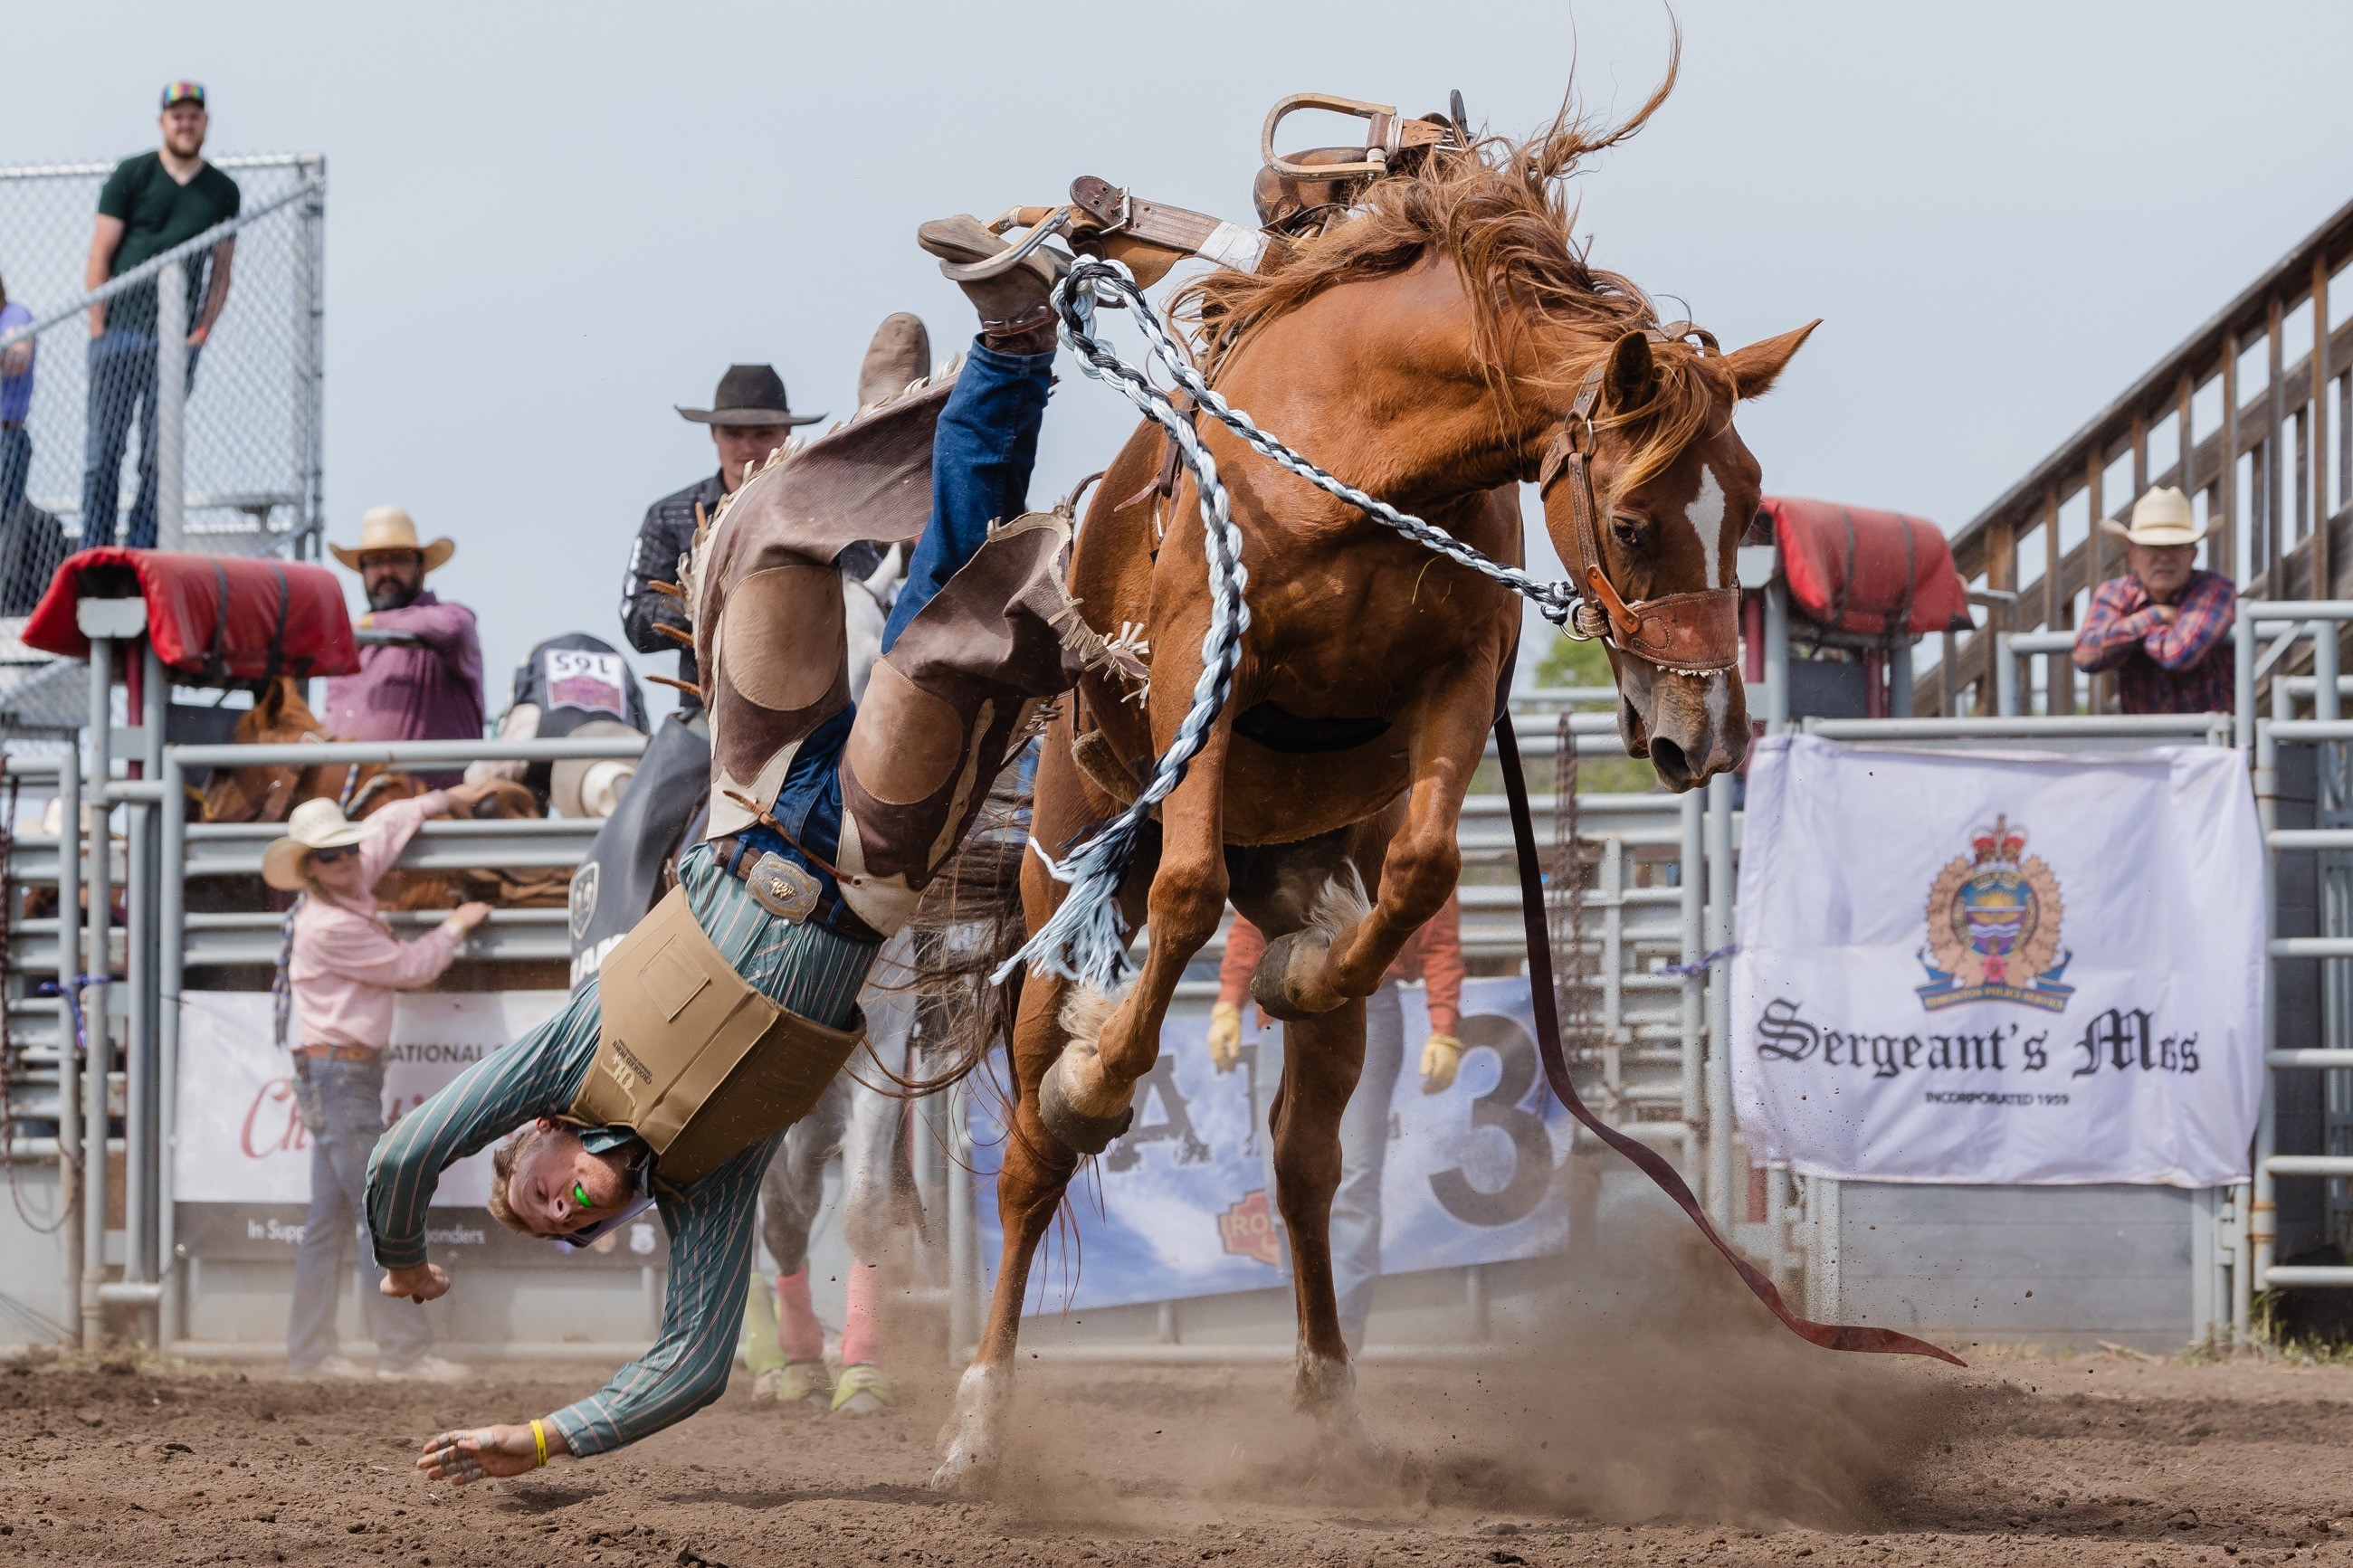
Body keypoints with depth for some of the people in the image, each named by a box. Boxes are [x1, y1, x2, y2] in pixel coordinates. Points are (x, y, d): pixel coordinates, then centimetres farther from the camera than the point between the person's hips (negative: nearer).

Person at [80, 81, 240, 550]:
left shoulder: (223, 191, 12)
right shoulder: (131, 176, 4)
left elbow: (221, 272, 15)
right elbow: (99, 255, 2)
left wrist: (203, 330, 1)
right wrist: (97, 327, -6)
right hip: (120, 331, -2)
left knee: (158, 455, -1)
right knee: (104, 448, -4)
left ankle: (140, 551, 1)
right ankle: (94, 552, -1)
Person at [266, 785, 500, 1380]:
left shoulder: (353, 885, 9)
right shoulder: (327, 925, -18)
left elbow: (385, 829, 29)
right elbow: (410, 968, -9)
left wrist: (443, 800, 35)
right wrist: (456, 928, 7)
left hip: (354, 1074, 10)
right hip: (337, 1075, -10)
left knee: (332, 1218, 10)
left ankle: (309, 1352, 11)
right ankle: (404, 1350, -9)